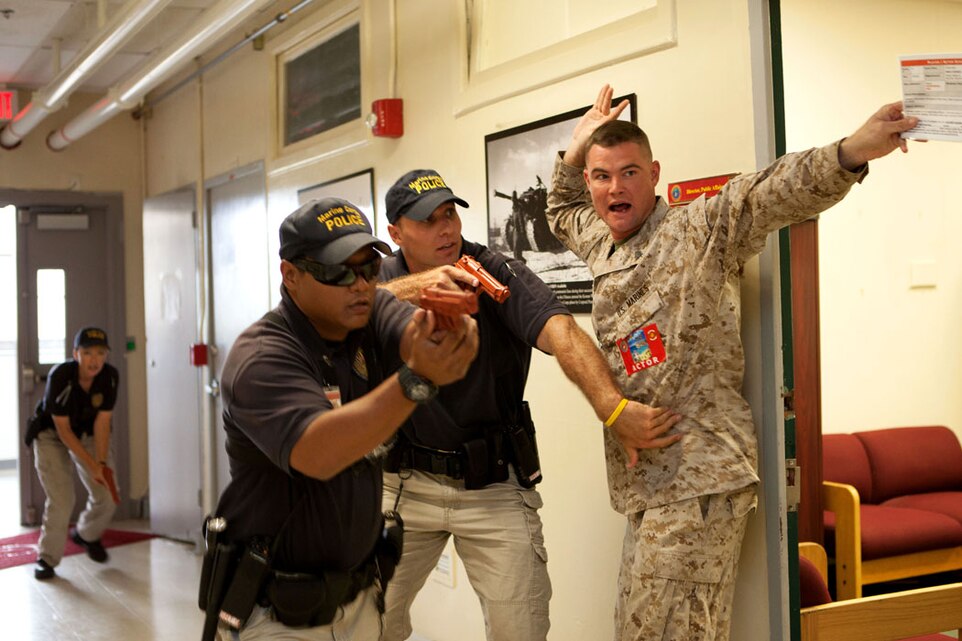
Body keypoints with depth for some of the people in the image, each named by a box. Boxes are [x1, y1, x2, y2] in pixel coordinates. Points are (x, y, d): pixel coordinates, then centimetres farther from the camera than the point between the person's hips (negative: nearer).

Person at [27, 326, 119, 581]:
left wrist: (102, 462, -30)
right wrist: (92, 465, -31)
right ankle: (47, 558, 7)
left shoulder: (110, 376, -22)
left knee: (107, 495, 1)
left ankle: (86, 535, 33)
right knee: (61, 500, -14)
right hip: (52, 436, -4)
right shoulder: (60, 377, -32)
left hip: (88, 434, 4)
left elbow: (102, 421, -18)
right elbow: (63, 430, -27)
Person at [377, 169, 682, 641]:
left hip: (493, 485, -2)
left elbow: (560, 331, -27)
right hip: (404, 483, 3)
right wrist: (414, 287, -42)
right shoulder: (385, 278, -1)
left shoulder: (498, 274, -11)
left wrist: (613, 408, -44)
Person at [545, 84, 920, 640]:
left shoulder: (701, 232, -6)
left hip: (699, 478, -8)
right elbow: (562, 210, 37)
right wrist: (576, 147, 23)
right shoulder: (602, 244, 16)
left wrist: (849, 153, -39)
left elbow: (772, 192, -23)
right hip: (646, 479, 8)